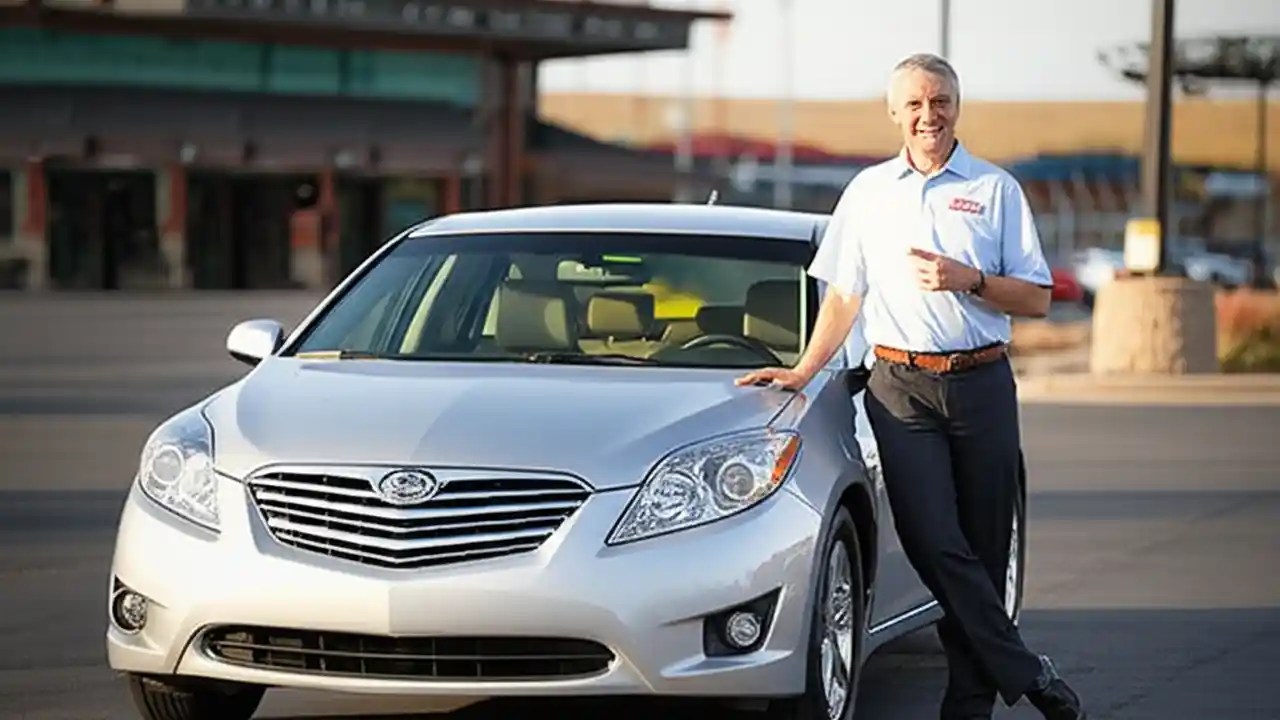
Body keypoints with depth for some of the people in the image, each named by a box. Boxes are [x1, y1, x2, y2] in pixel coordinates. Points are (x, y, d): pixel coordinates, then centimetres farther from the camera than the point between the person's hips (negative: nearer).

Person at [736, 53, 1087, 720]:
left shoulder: (995, 189, 7)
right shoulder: (868, 191, 13)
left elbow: (1036, 299, 4)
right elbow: (844, 293, 17)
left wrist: (968, 280, -12)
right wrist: (804, 370, 7)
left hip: (981, 383, 0)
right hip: (900, 387, 0)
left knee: (983, 549, 1)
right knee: (936, 545, -13)